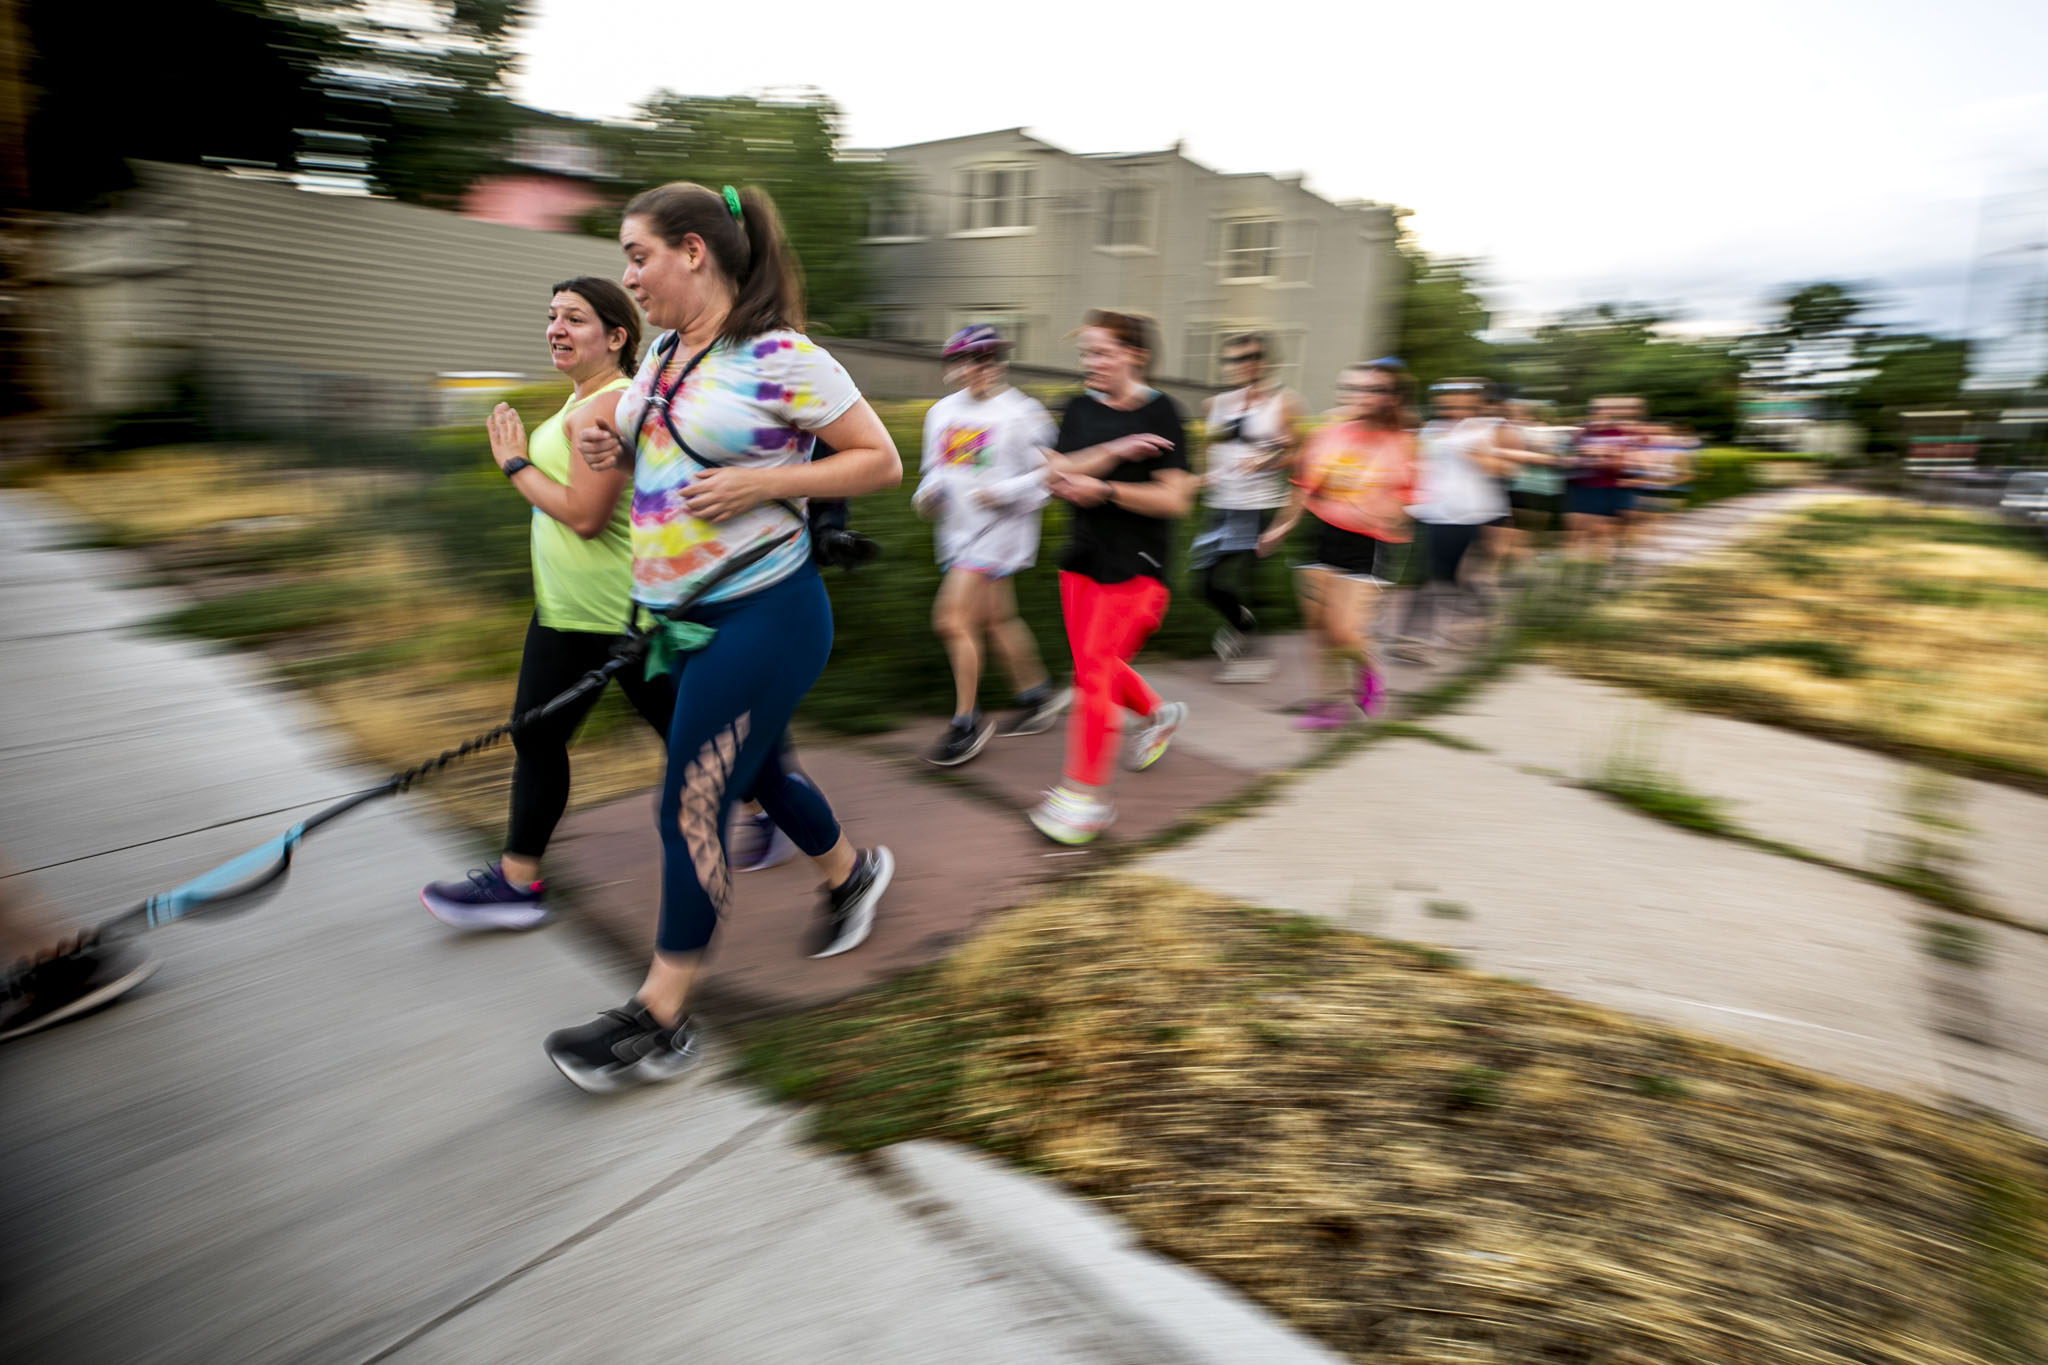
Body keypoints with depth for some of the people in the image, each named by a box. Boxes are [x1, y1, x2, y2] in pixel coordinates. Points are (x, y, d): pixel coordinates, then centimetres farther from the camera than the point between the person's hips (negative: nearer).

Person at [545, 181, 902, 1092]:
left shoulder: (780, 357, -15)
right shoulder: (662, 353, 10)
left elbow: (881, 461, -12)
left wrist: (759, 484, -21)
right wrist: (613, 449, 3)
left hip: (762, 617, -9)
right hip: (683, 615, 9)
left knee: (689, 808, -4)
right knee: (753, 773, 21)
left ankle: (659, 1021, 12)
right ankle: (853, 872, 48)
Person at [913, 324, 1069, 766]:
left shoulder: (1021, 413, -9)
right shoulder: (943, 411, 10)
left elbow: (1050, 473, -7)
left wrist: (1005, 492, -19)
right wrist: (927, 493, 1)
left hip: (998, 530, -7)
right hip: (958, 530, 7)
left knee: (952, 620, -13)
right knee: (995, 620, 15)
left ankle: (967, 724, 0)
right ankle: (1037, 693, 35)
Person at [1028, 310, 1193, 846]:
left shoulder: (1160, 412, -8)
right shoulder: (1080, 407, 6)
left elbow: (1175, 499, -13)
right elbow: (1055, 475, -6)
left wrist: (1103, 488, -18)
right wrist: (1113, 451, -19)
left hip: (1135, 566, -6)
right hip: (1082, 559, 6)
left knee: (1095, 669, -12)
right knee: (1096, 667, 16)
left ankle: (1085, 794, -3)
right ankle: (1160, 713, 45)